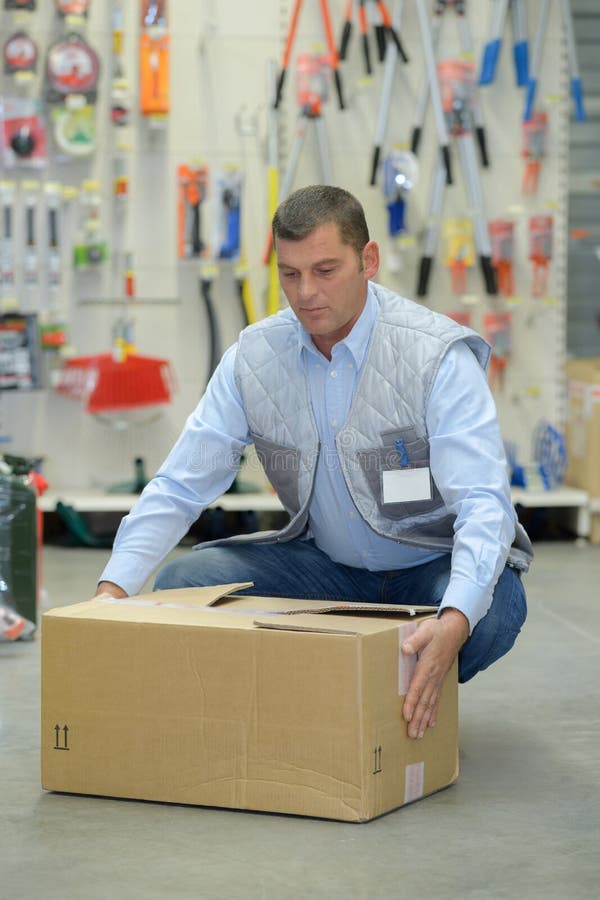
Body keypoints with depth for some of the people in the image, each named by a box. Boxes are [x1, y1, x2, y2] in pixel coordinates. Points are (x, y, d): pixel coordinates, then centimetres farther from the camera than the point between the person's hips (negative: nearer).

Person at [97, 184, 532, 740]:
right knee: (182, 582, -15)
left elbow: (483, 502, -33)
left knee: (494, 610, -37)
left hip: (435, 565, -4)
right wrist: (114, 586, -24)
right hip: (328, 564, 4)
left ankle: (416, 698, -2)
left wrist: (455, 620, -51)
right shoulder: (253, 356, -9)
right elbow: (179, 486, -8)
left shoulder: (440, 356, -23)